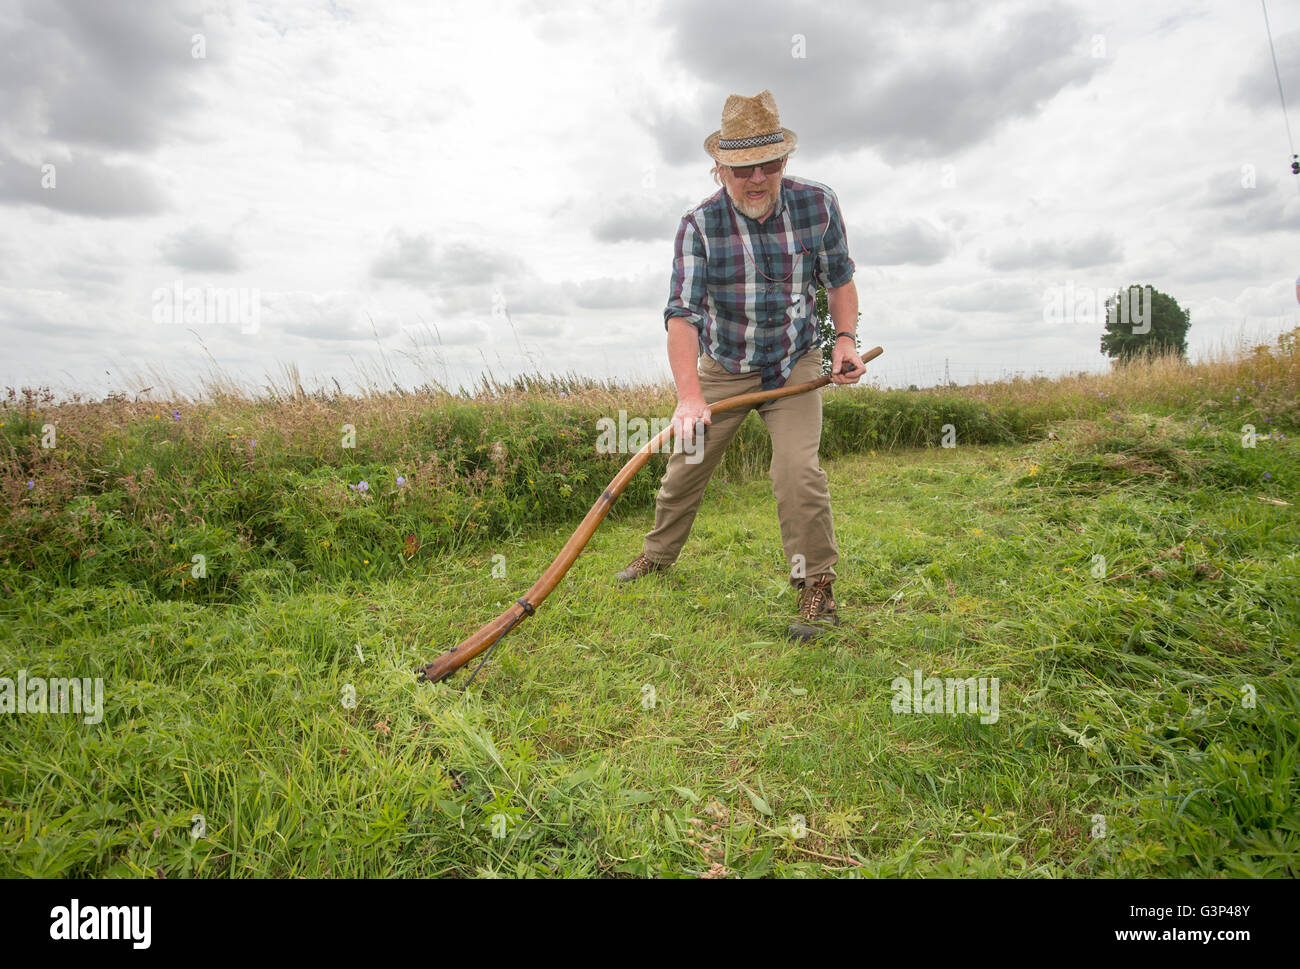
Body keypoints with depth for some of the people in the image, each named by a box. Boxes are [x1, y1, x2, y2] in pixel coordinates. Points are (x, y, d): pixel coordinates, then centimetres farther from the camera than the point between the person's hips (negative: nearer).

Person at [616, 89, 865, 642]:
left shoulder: (819, 205, -11)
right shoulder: (698, 226, -17)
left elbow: (839, 278, 5)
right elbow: (682, 313, -27)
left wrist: (846, 337, -11)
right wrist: (689, 396, -39)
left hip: (795, 366, 0)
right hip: (722, 368, 1)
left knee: (797, 472, -17)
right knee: (686, 466, 8)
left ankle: (817, 588, 0)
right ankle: (659, 555, 33)